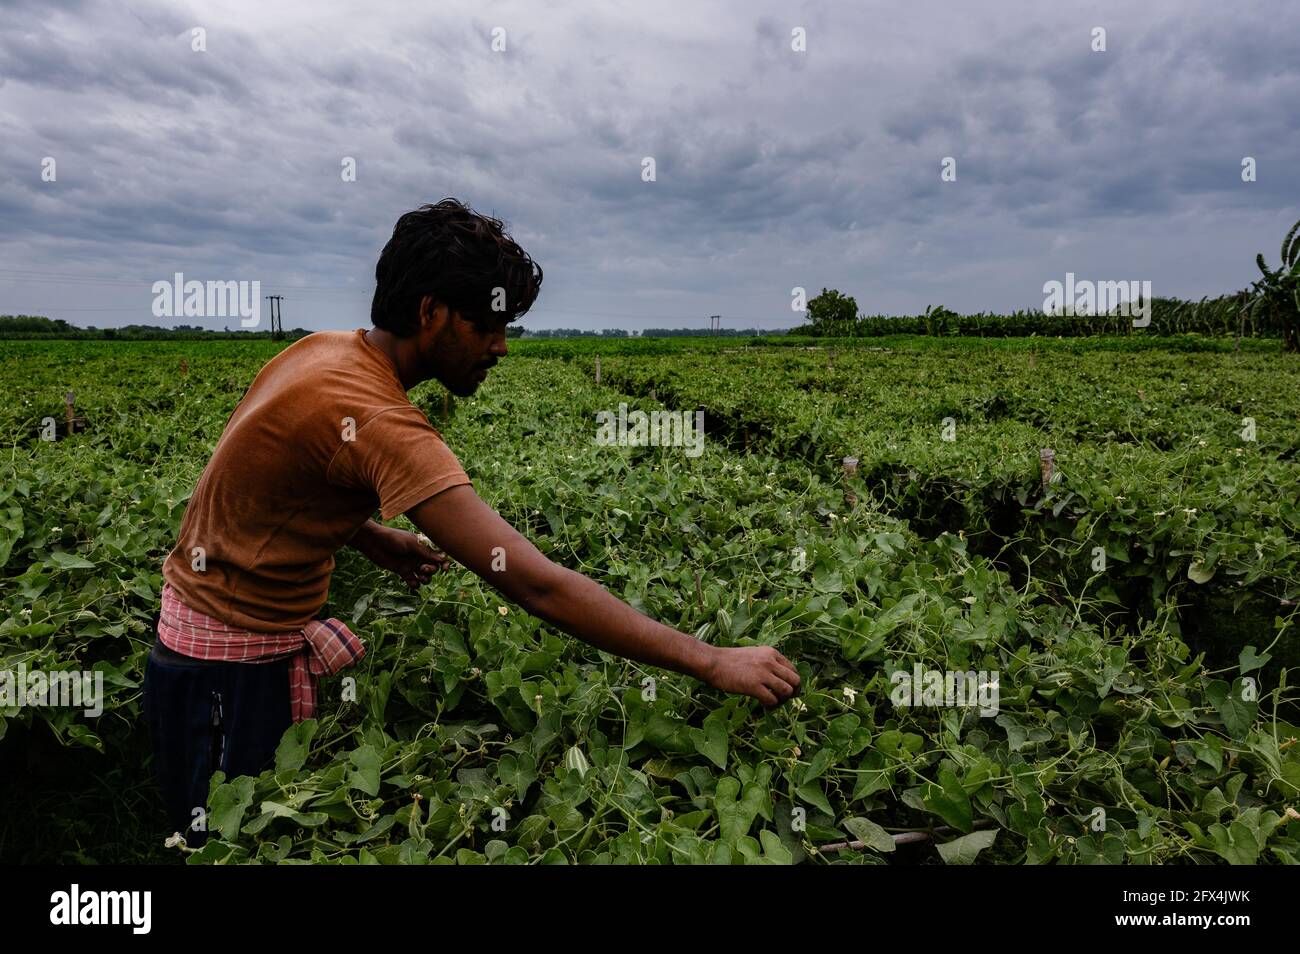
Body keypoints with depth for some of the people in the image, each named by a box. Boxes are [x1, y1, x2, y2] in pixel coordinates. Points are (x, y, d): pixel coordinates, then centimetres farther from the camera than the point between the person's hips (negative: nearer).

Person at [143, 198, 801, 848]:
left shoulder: (327, 349, -3)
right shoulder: (380, 422, -32)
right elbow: (536, 584, -37)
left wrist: (372, 538, 0)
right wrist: (711, 662, -32)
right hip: (232, 668, -8)